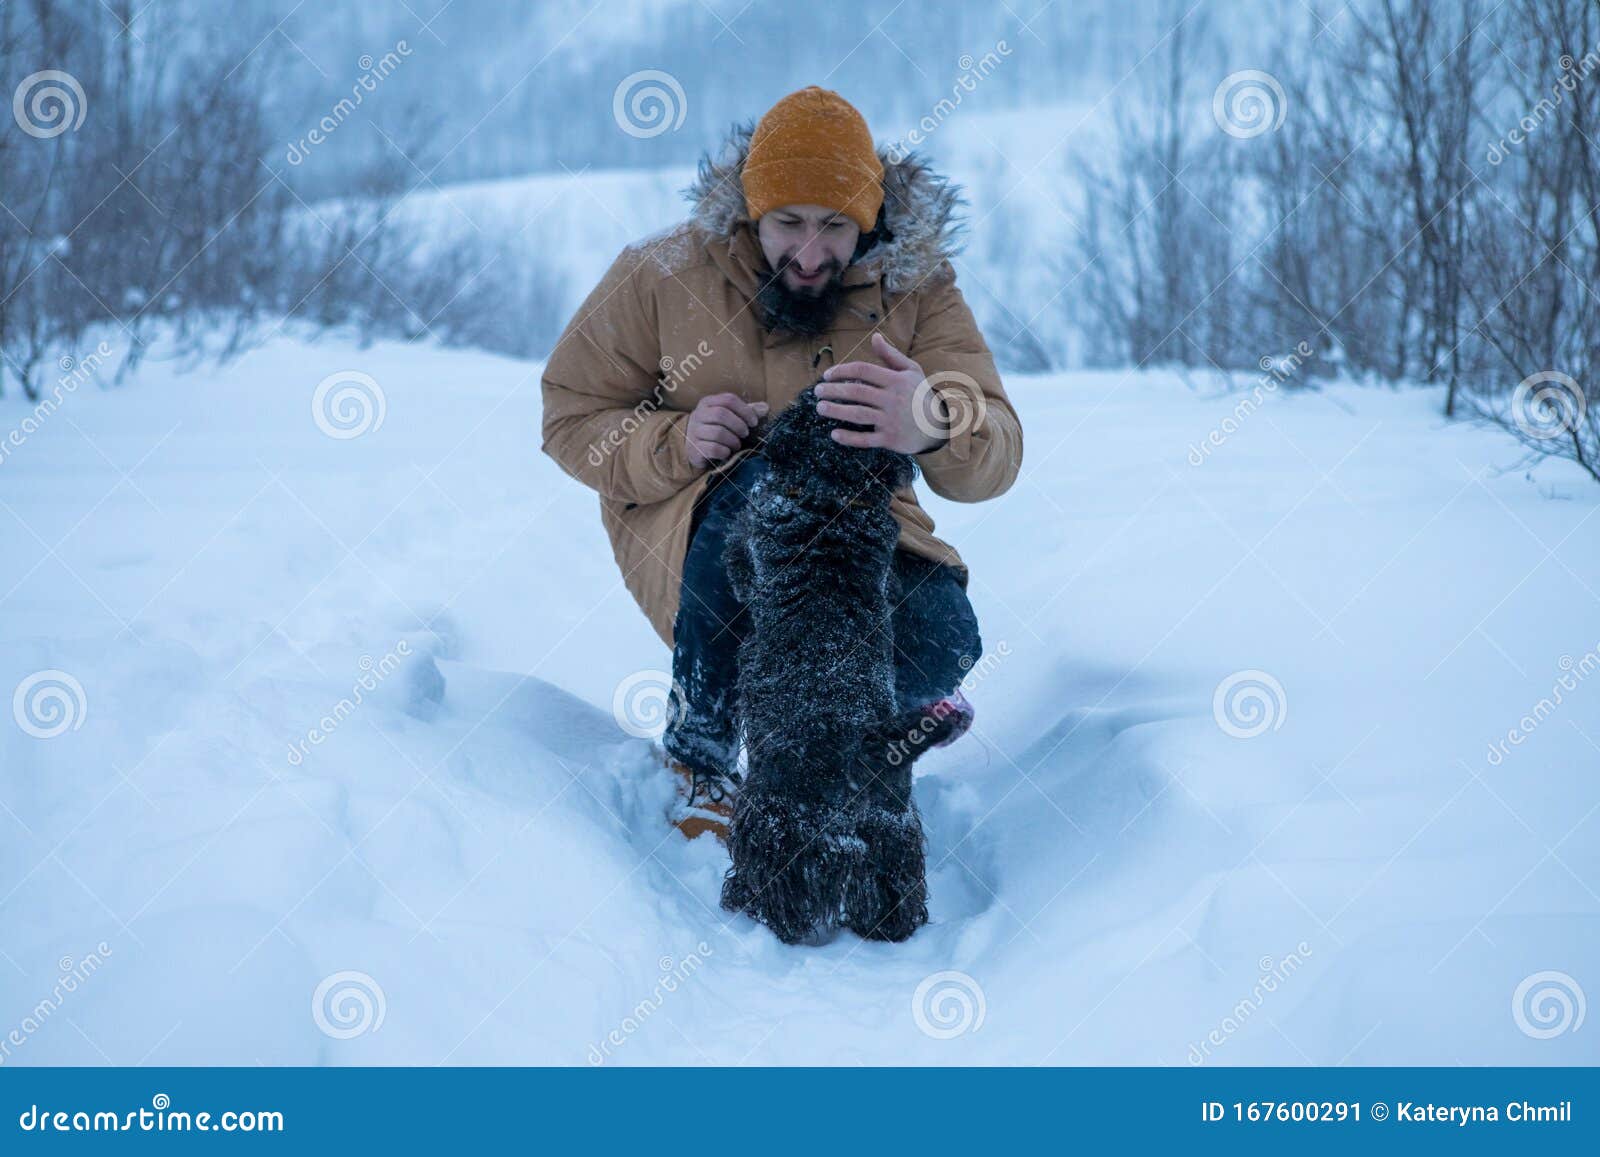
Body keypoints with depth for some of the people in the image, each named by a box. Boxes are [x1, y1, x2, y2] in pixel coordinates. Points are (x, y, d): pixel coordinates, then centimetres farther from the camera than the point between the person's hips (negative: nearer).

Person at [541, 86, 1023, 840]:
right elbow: (572, 420, -2)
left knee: (940, 642, -28)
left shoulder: (915, 286, -8)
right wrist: (675, 445, -24)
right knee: (756, 487, -37)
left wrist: (932, 424, -45)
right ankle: (699, 756, -16)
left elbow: (995, 457, -19)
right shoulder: (663, 275, -9)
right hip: (686, 526, -1)